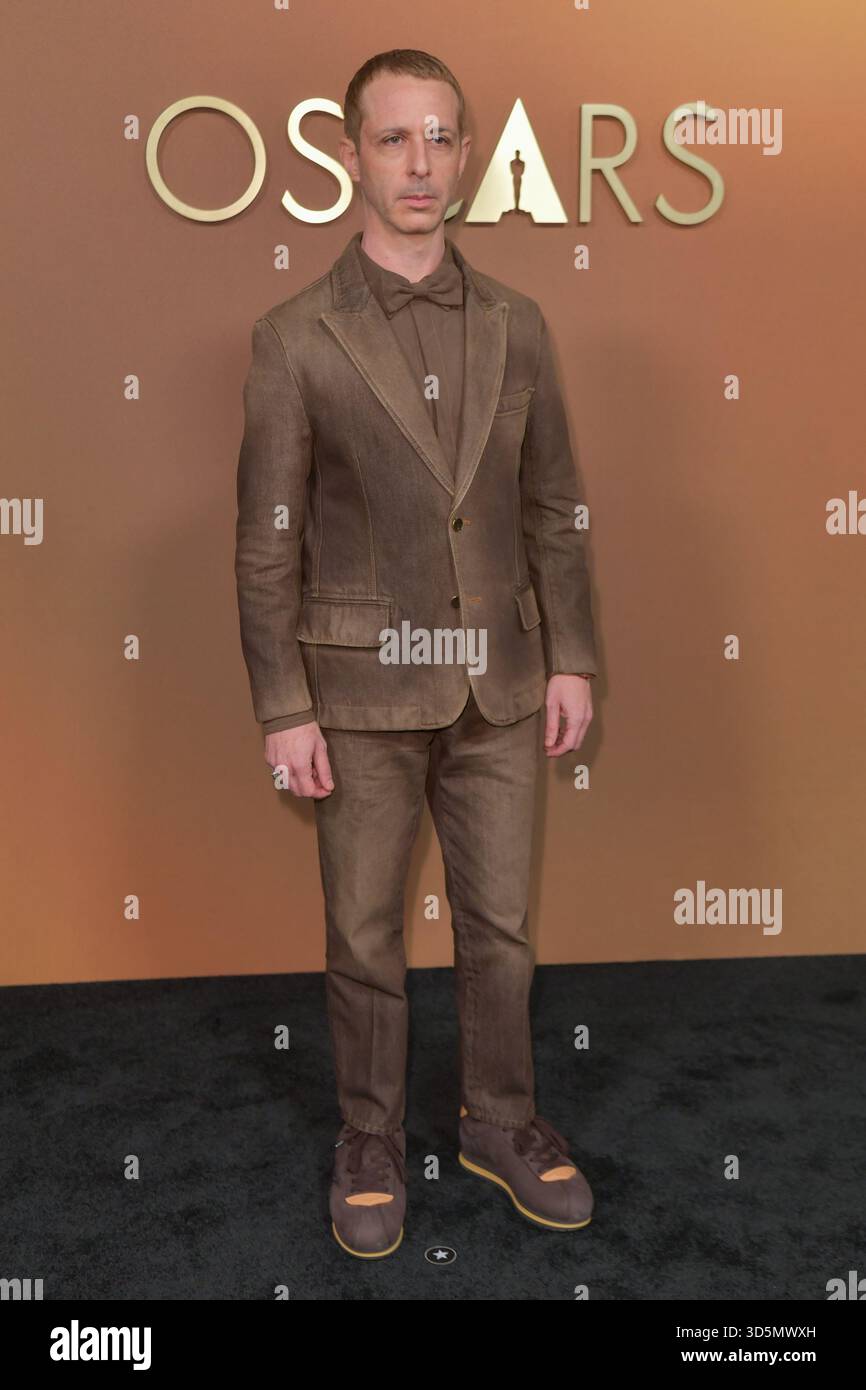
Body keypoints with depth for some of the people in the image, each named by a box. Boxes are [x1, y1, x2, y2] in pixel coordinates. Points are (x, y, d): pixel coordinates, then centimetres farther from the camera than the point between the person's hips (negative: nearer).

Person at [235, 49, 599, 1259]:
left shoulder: (516, 325, 5)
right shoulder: (297, 337, -5)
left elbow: (554, 506, 8)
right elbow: (268, 542, -6)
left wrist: (571, 659, 3)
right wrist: (284, 712, -10)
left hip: (497, 682, 3)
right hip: (364, 687, -2)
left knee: (500, 924, 14)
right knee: (365, 936, 10)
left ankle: (501, 1123, 36)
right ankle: (371, 1144, 31)